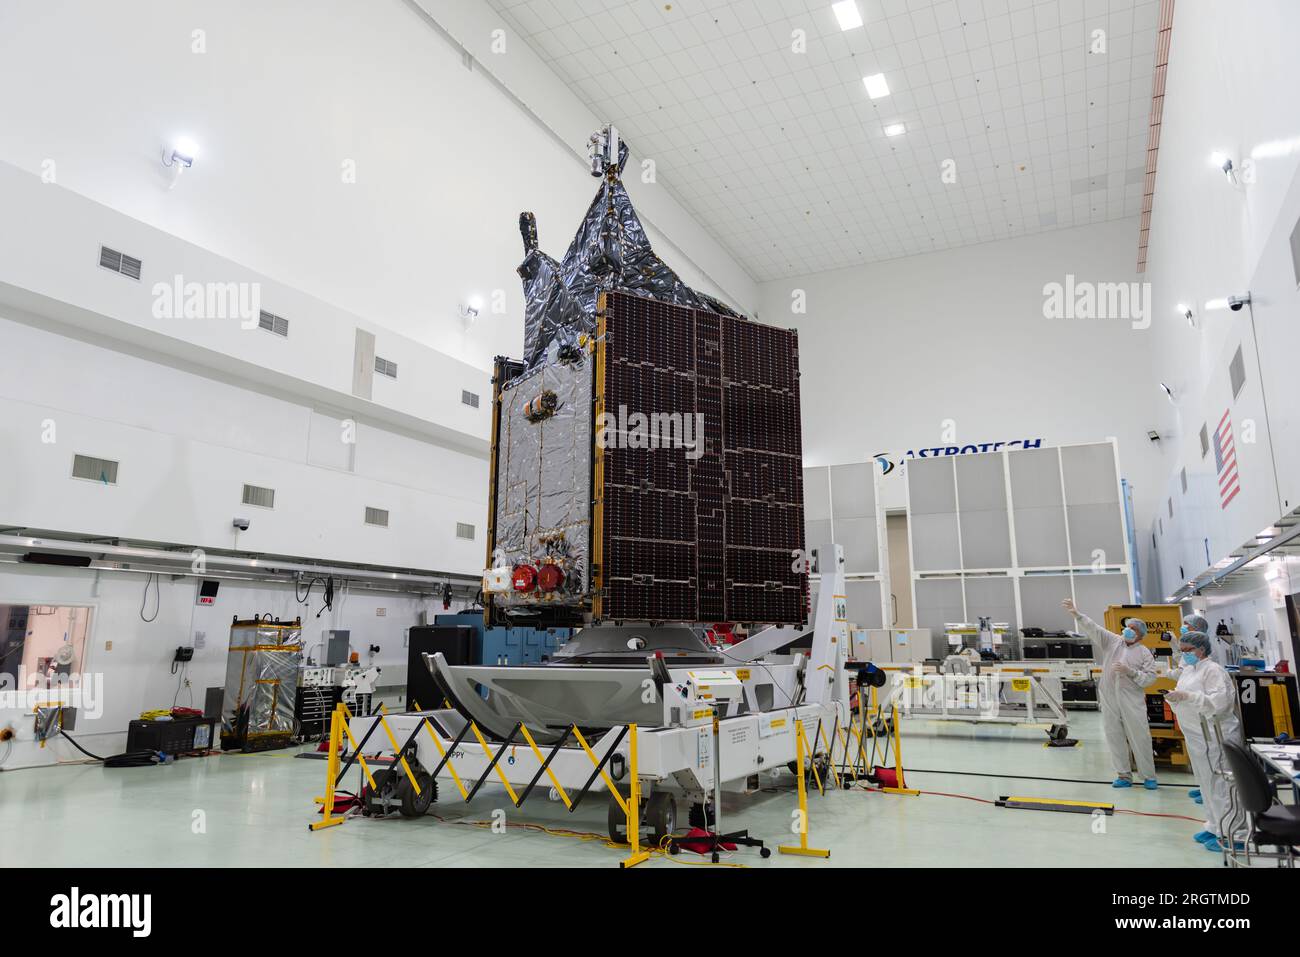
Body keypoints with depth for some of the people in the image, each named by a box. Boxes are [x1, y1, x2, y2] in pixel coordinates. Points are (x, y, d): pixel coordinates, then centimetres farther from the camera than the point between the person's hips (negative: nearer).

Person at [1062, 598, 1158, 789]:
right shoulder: (1113, 641, 7)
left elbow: (1150, 678, -5)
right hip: (1109, 700, 3)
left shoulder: (1145, 653, 0)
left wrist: (1129, 671, -15)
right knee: (1114, 738, 7)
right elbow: (1093, 628, -2)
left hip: (1132, 702, -3)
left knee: (1140, 738, 1)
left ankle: (1149, 777, 16)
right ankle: (1124, 776, 18)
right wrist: (1076, 613, -13)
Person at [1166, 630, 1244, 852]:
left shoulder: (1212, 670, -12)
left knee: (1219, 784, -4)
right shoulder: (1188, 670, 14)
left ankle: (1228, 834, 5)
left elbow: (1219, 701, -24)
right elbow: (1186, 704, 22)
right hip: (1197, 737, 9)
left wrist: (1186, 696, -28)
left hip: (1215, 737, -9)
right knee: (1206, 782, 16)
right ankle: (1214, 826, 28)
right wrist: (1174, 698, 2)